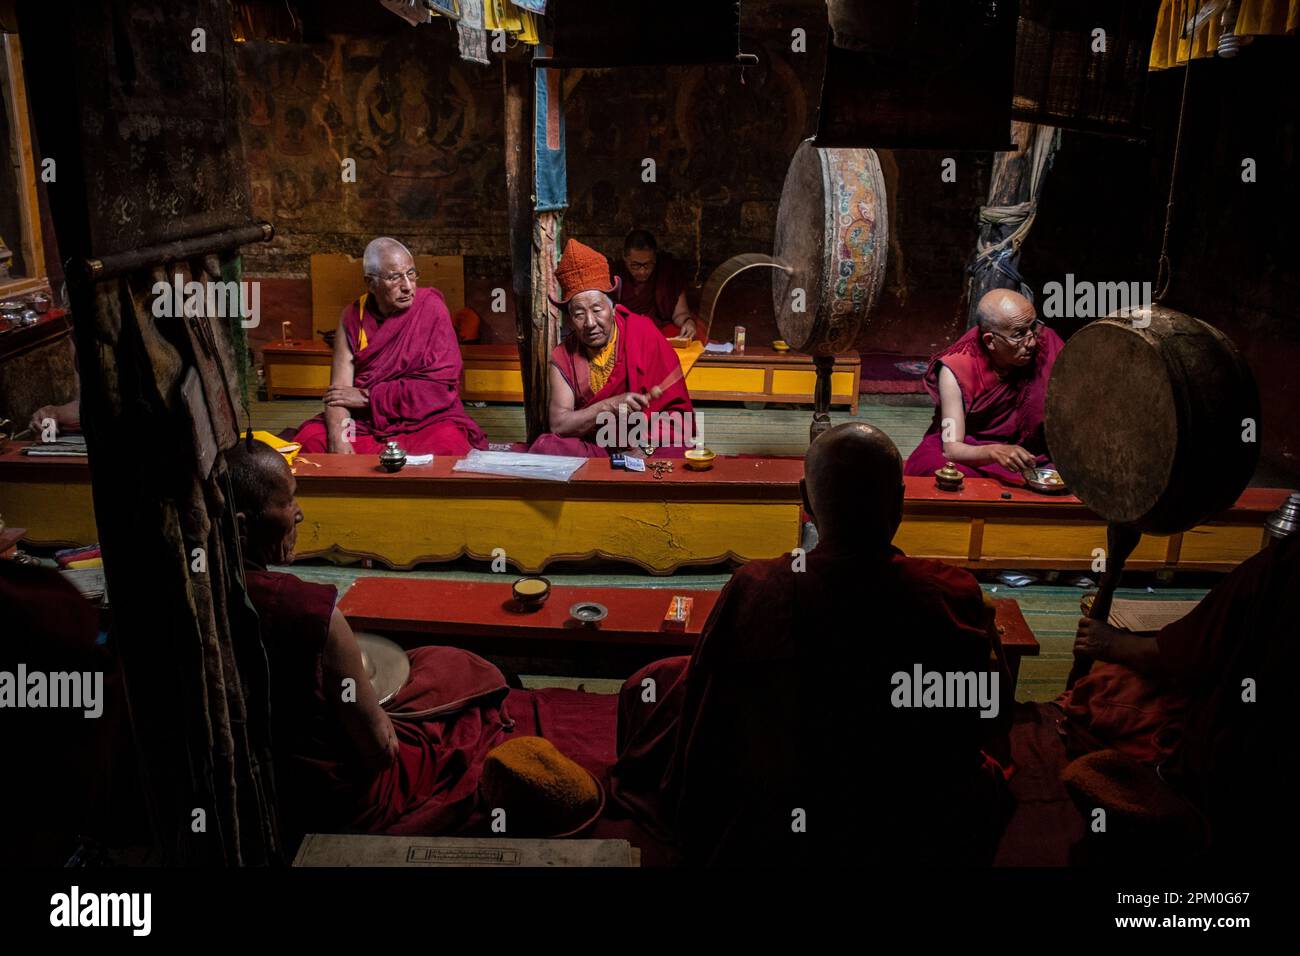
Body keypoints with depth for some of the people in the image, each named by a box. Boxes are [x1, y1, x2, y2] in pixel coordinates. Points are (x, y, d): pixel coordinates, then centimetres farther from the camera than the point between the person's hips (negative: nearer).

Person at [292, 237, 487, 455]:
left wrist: (367, 396, -10)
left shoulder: (431, 307, -5)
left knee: (449, 444, -33)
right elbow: (338, 391, -4)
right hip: (365, 423, 2)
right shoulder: (353, 316, 2)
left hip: (425, 420, -2)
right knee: (309, 438, -21)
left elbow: (440, 386, -12)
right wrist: (337, 437, -25)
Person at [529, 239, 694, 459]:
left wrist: (645, 449, -20)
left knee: (674, 457, -35)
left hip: (651, 448, -4)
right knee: (544, 447, -23)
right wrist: (610, 405, -22)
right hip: (590, 448, 4)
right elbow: (558, 424, -8)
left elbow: (676, 409, -7)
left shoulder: (645, 336, -7)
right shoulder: (563, 357, 1)